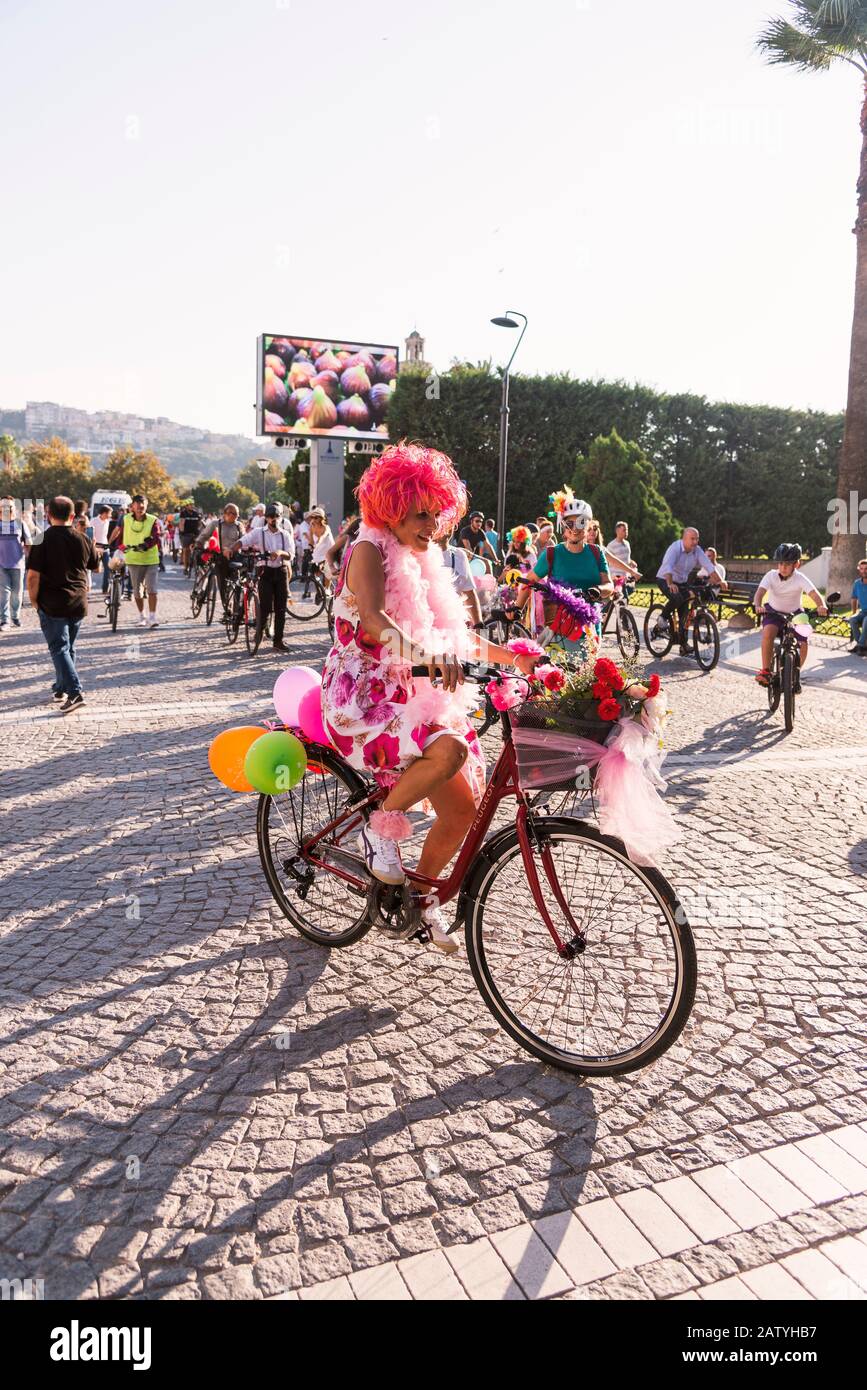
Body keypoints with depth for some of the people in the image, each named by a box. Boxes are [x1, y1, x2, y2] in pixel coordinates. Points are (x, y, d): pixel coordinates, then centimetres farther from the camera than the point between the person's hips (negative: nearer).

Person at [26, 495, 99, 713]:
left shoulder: (43, 540, -12)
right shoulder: (83, 540, 1)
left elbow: (33, 575, -16)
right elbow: (96, 567, 15)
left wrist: (34, 601, -3)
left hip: (52, 604, -4)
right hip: (78, 604, 5)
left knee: (59, 648, -2)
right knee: (68, 648, 17)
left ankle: (74, 692, -16)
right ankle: (60, 689, 29)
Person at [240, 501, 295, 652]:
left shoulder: (285, 534, 6)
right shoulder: (258, 532, 0)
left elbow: (291, 556, -3)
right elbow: (242, 542, -11)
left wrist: (280, 552, -23)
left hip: (281, 572, 2)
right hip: (265, 572, -2)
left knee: (280, 608, 2)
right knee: (265, 606, -9)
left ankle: (278, 641, 8)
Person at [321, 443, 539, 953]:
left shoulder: (422, 562, 17)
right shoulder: (371, 549, -9)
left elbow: (452, 634, 22)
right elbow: (374, 618, -30)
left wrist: (514, 657, 13)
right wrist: (426, 654, -47)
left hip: (410, 698, 8)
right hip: (362, 702, -8)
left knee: (464, 809, 1)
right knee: (449, 749, -35)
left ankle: (423, 896, 26)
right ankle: (381, 827, -9)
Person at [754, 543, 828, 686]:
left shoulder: (800, 579, -18)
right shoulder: (771, 575, -16)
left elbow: (815, 593, -31)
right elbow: (760, 592, -29)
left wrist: (821, 606, -53)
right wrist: (758, 606, -51)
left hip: (794, 614, 1)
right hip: (773, 612, -1)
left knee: (803, 645, -16)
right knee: (768, 631, -34)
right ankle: (765, 671, -24)